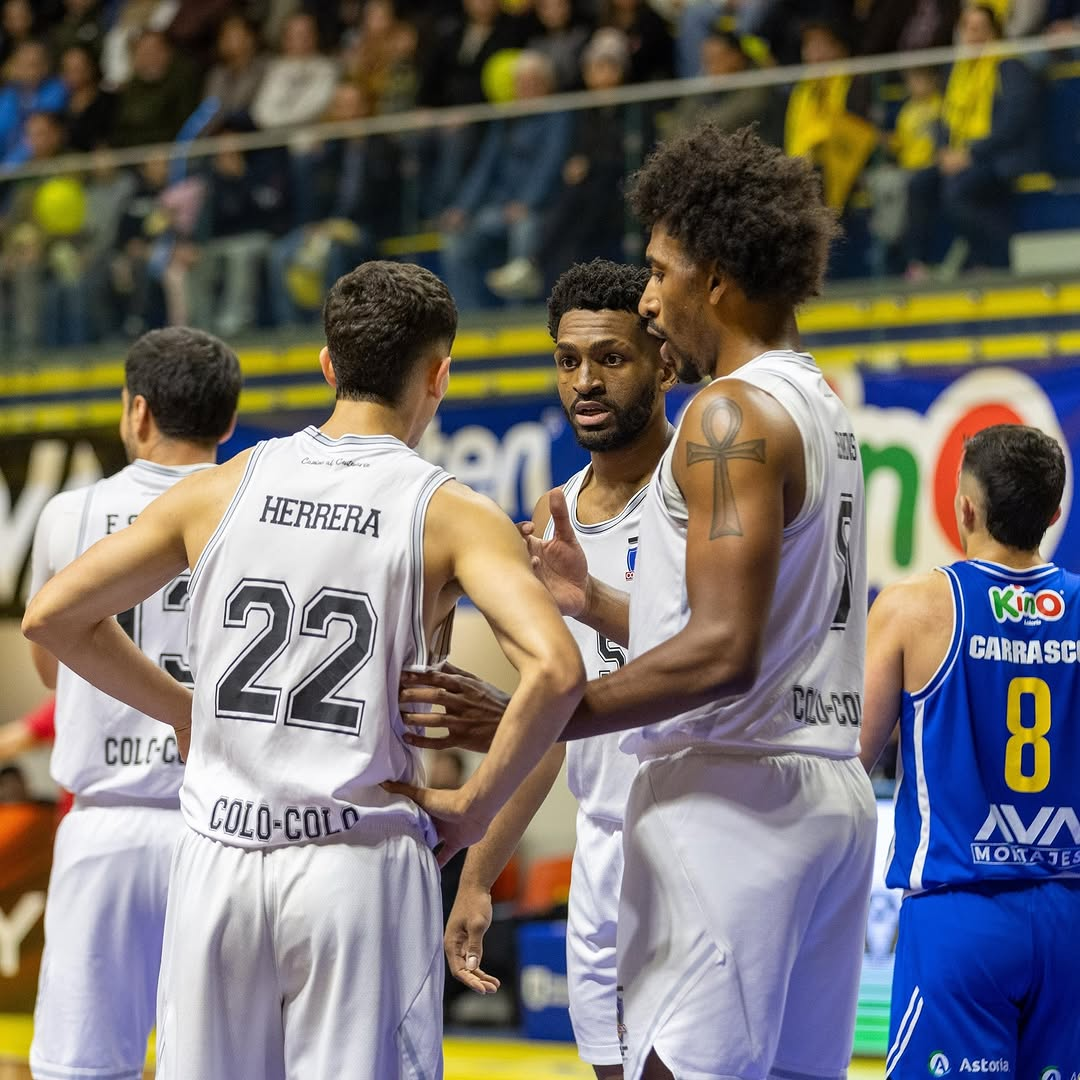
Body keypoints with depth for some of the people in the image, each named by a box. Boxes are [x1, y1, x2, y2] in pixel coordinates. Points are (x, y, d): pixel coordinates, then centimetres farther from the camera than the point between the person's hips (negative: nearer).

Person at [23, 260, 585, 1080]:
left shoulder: (222, 489, 5)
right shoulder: (452, 514, -4)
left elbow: (52, 616, 8)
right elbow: (555, 669, -19)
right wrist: (474, 809, -6)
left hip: (221, 857, 3)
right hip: (363, 863, -3)